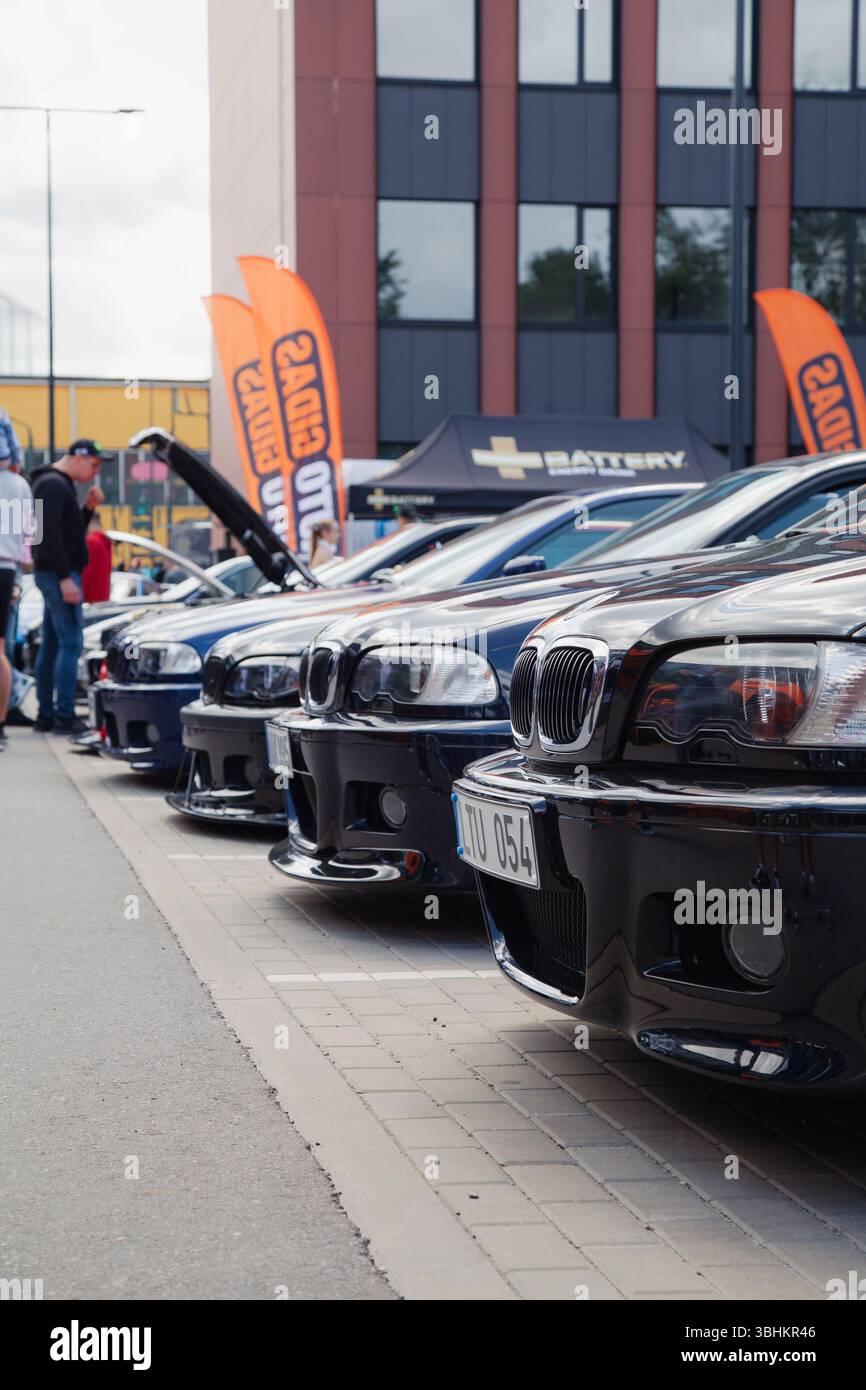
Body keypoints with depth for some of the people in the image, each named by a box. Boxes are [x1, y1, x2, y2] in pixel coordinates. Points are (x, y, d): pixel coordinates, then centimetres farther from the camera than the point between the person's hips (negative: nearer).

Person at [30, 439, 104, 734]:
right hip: (58, 574, -10)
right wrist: (65, 577, -23)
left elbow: (72, 531, 23)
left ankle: (46, 716, 11)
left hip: (54, 575, 10)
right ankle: (64, 717, -13)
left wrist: (88, 508, 8)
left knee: (51, 645, 9)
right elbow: (50, 535, -21)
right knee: (71, 643, -11)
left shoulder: (62, 484, 19)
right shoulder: (52, 484, -13)